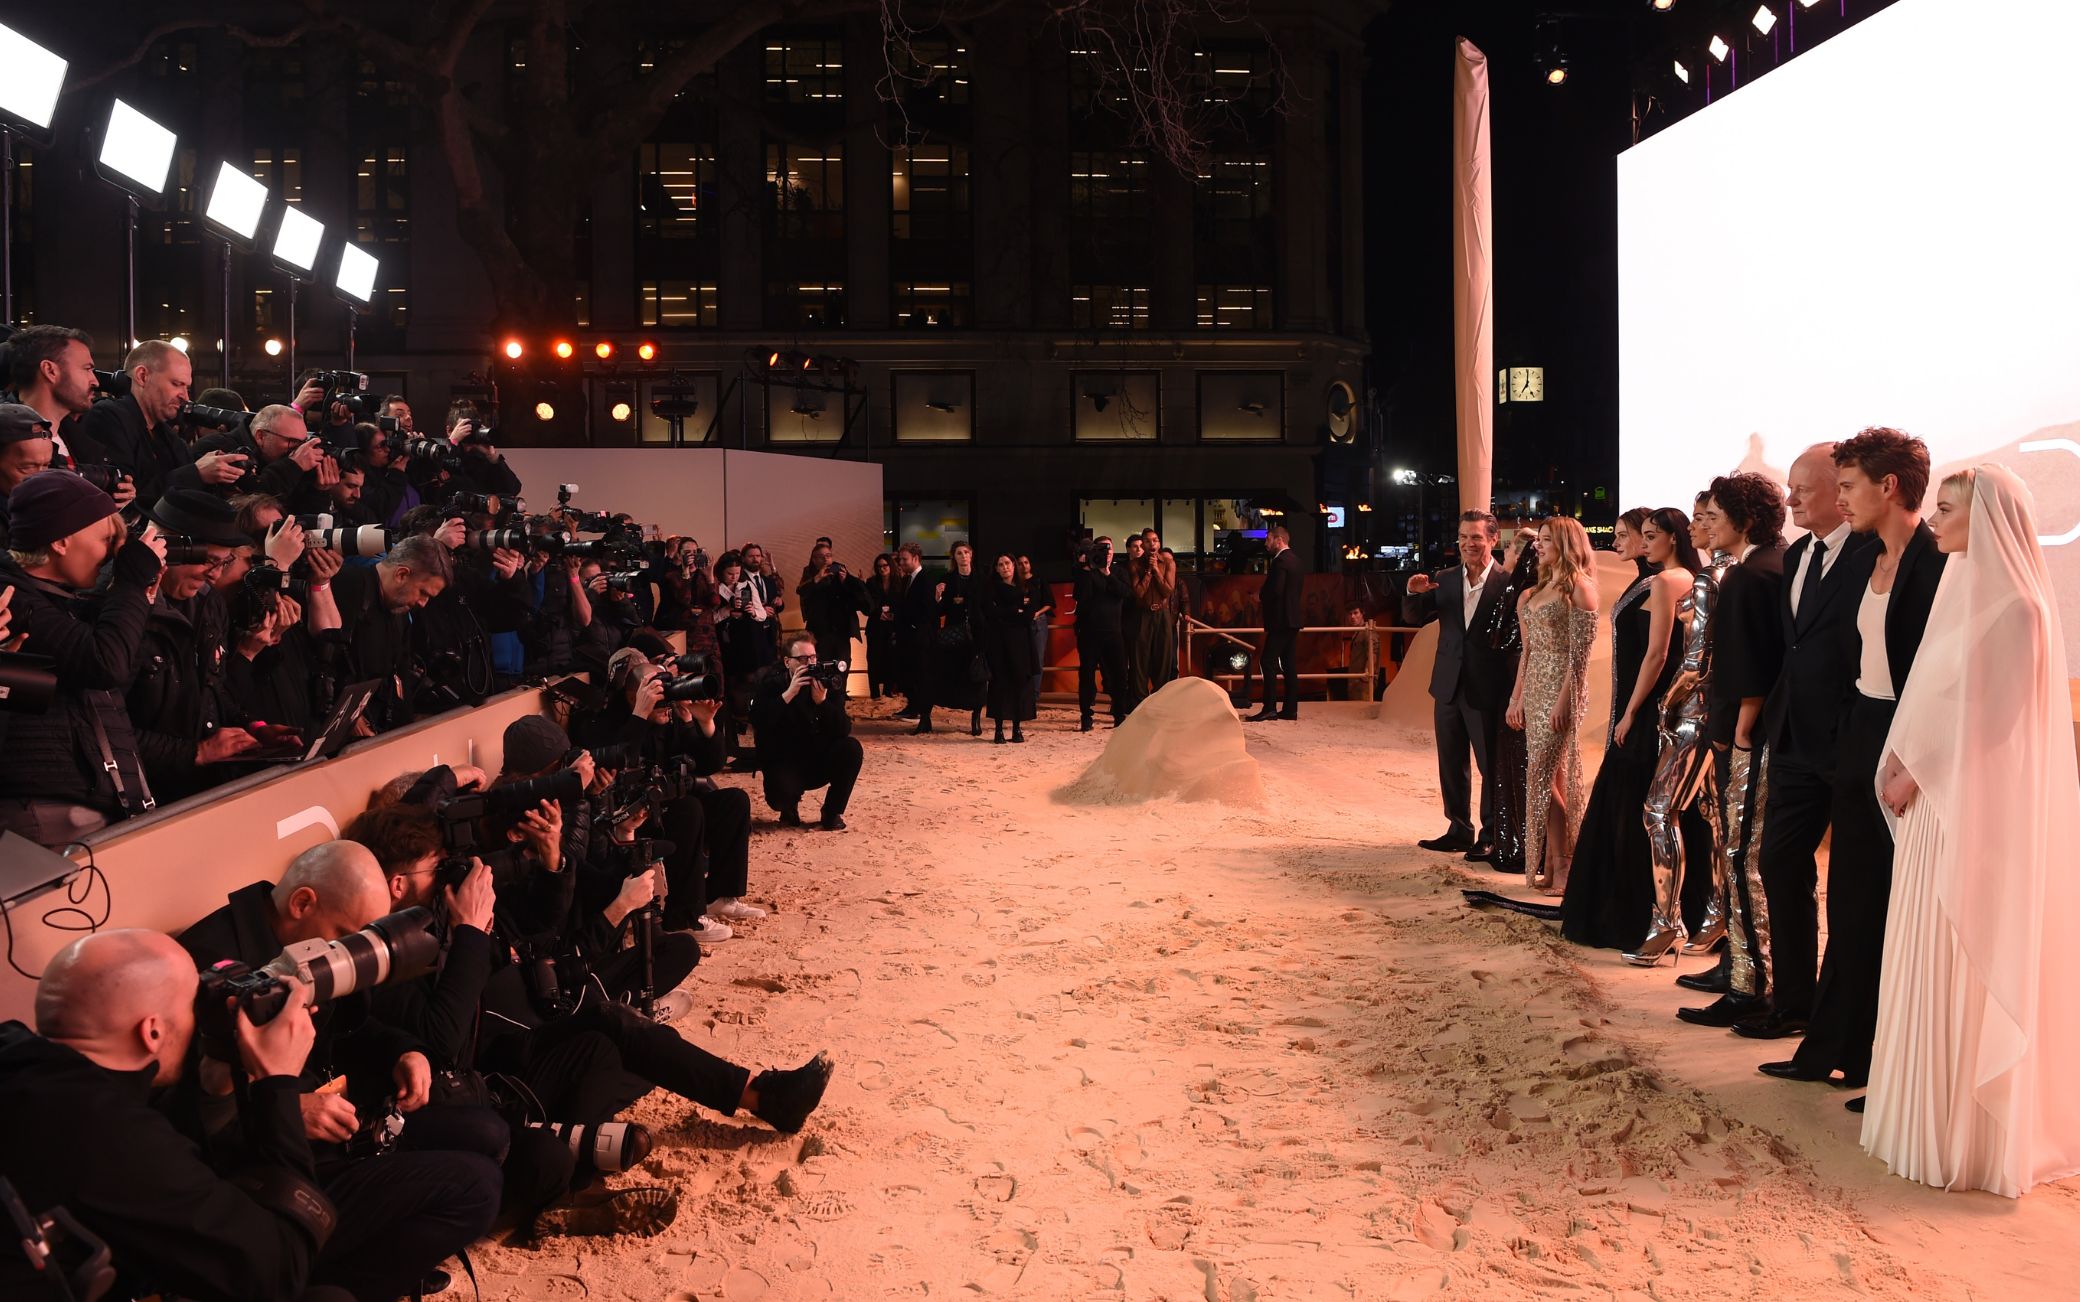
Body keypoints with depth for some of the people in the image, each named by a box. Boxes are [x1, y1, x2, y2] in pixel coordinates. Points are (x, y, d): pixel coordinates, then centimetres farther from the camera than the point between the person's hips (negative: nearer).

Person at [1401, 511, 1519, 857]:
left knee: (1491, 764, 6)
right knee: (1451, 764, 14)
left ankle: (1491, 836, 17)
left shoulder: (1509, 582, -10)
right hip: (1449, 687, 6)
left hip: (1488, 689, -6)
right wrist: (1414, 594, -9)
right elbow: (1414, 619, 10)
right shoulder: (1445, 581, 6)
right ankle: (1459, 831, 27)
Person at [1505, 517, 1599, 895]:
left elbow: (1581, 652, -14)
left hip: (1561, 689, -8)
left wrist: (1565, 700, -19)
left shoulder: (1578, 587, -9)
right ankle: (1550, 863, 12)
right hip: (1535, 687, 8)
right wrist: (1518, 696, 14)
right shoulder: (1537, 591, 16)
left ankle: (1561, 865, -3)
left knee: (1542, 776, -10)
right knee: (1549, 777, 9)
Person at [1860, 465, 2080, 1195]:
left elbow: (1985, 714, -18)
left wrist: (1917, 775, -12)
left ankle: (1965, 1136, 7)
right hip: (1934, 802, 9)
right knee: (1930, 962, 13)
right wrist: (1901, 762, 2)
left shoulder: (2013, 607, -15)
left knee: (1962, 971, -3)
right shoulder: (1963, 589, 13)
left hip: (1976, 813, -9)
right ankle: (1933, 1111, 22)